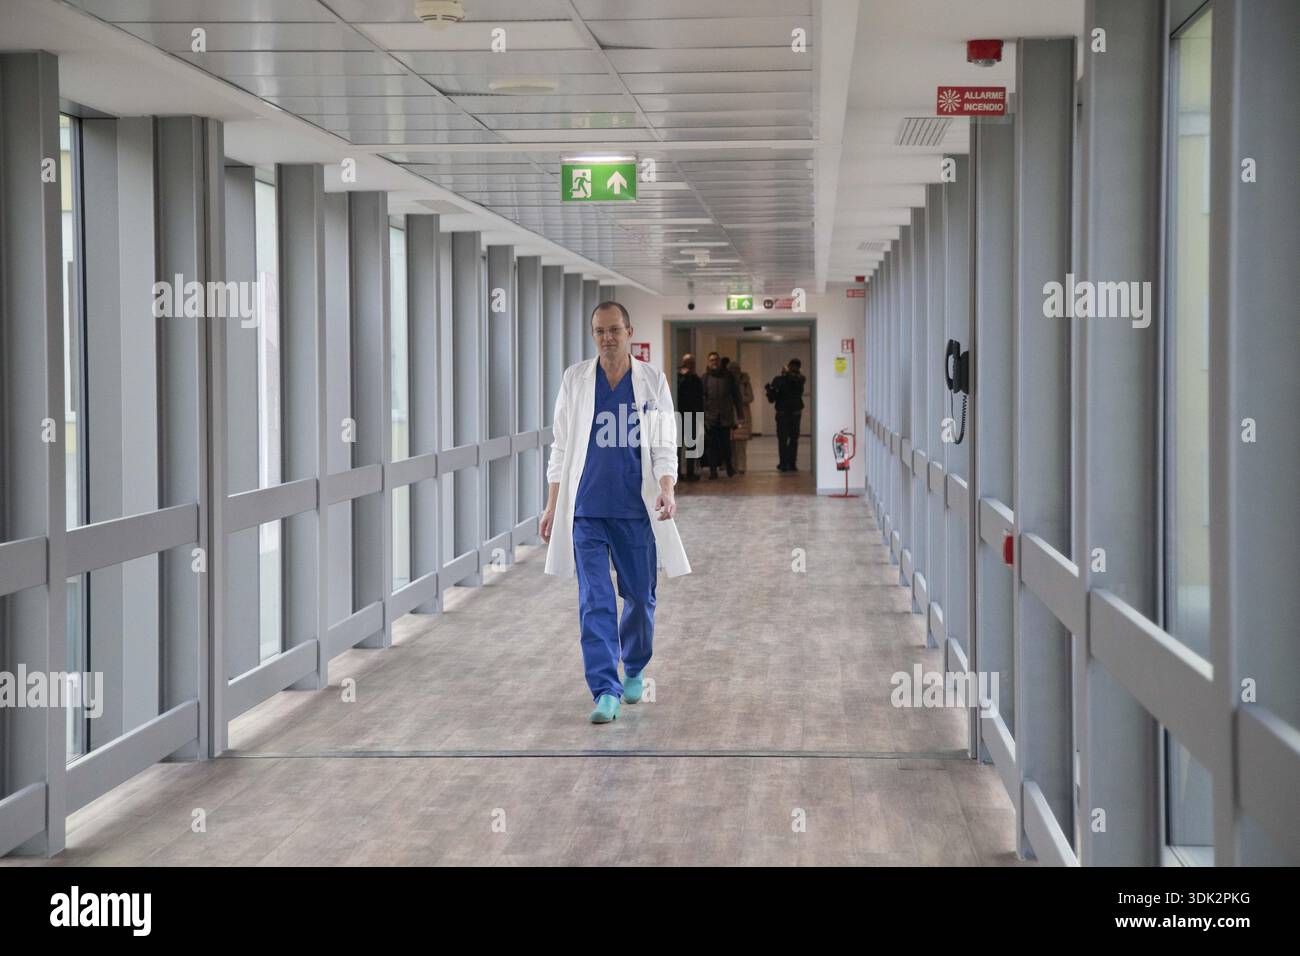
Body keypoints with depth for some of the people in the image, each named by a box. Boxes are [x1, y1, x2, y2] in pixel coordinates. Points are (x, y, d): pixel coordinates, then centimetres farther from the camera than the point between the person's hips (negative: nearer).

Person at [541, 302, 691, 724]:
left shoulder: (652, 381, 3)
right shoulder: (575, 380, 5)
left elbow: (664, 446, 1)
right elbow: (561, 448, 9)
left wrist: (667, 491, -17)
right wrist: (552, 507, 6)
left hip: (637, 509, 0)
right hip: (586, 510, 0)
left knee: (640, 597, 9)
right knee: (595, 602, -7)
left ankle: (634, 670, 33)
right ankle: (606, 692, -8)